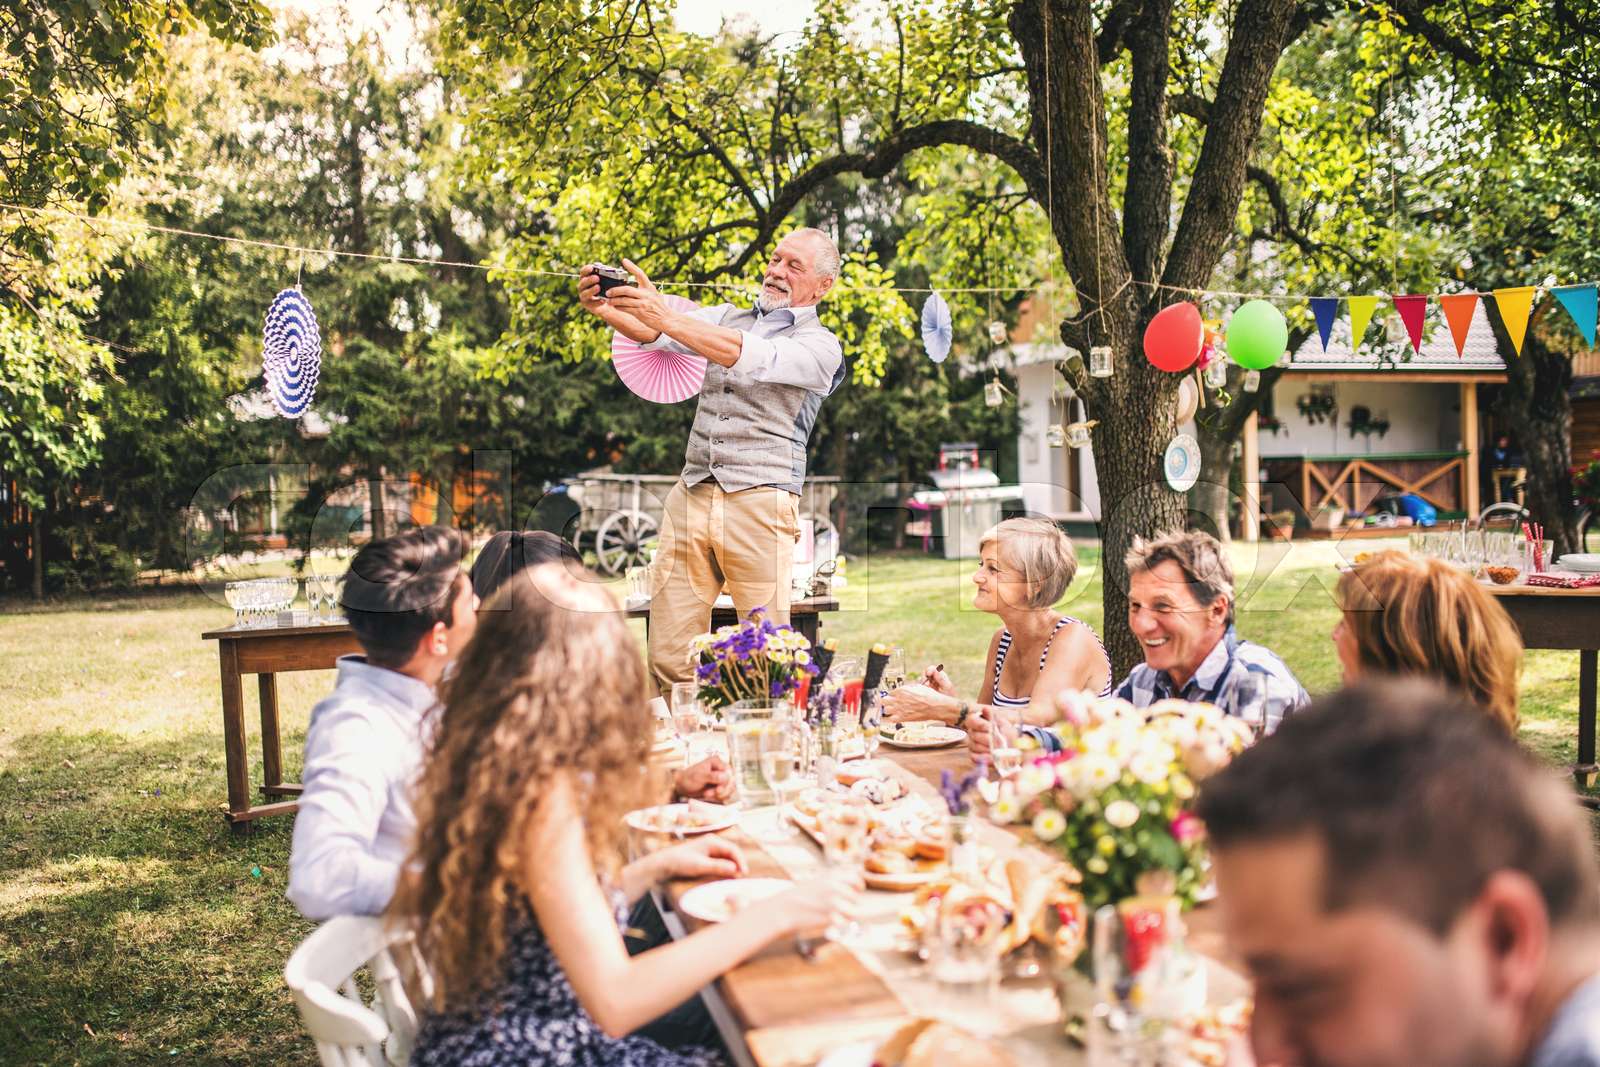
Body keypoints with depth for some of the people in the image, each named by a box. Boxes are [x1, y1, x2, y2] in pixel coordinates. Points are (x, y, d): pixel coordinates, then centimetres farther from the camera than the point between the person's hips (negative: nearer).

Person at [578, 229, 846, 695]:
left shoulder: (820, 346, 3)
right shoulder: (727, 317, 19)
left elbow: (749, 358, -17)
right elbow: (651, 333, 2)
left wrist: (665, 317, -28)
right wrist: (604, 309, -20)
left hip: (760, 503, -4)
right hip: (691, 495, 4)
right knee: (668, 658, 0)